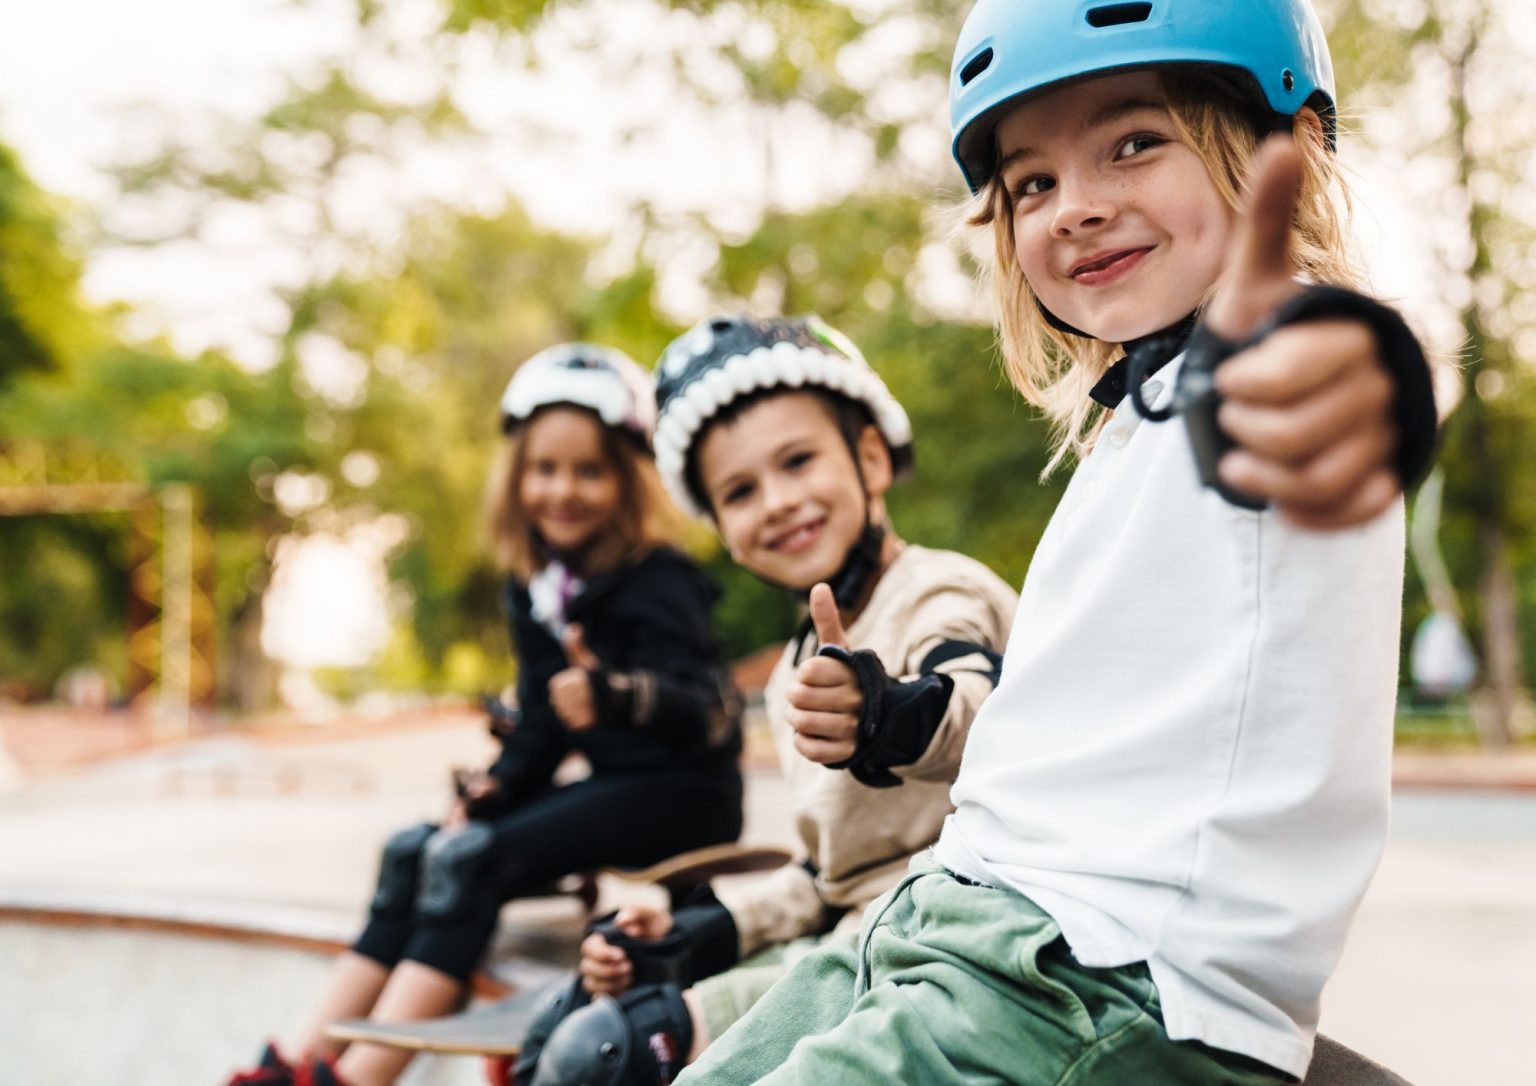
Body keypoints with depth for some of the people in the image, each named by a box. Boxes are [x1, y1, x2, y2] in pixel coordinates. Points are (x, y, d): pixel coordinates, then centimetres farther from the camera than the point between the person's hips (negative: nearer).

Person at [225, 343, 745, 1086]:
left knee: (474, 858, -24)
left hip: (682, 793, -8)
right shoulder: (536, 587, 7)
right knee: (415, 851, -6)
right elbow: (541, 717, 14)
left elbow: (712, 711, -32)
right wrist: (495, 785, -4)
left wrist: (616, 696, -51)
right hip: (610, 783, 8)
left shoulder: (657, 582, -17)